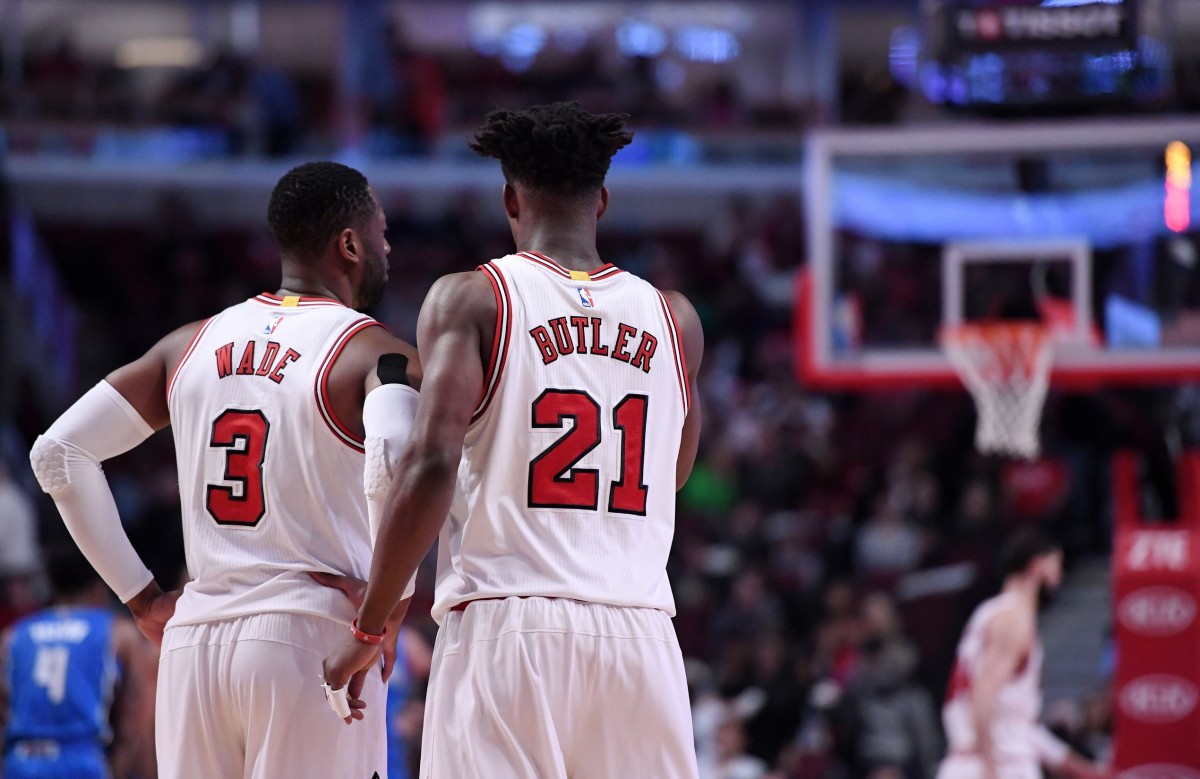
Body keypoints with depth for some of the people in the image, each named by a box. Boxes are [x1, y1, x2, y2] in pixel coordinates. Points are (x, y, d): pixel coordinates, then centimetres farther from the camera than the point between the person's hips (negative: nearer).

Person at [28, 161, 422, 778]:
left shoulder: (193, 345, 15)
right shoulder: (373, 354, -3)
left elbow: (58, 453, 12)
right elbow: (395, 466, -25)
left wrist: (140, 598, 14)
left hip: (194, 641, 5)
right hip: (310, 636, -5)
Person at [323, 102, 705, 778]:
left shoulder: (471, 300, 1)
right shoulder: (674, 319, 13)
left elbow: (432, 465, -12)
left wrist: (369, 628, -4)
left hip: (504, 627, -3)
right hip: (641, 637, 3)